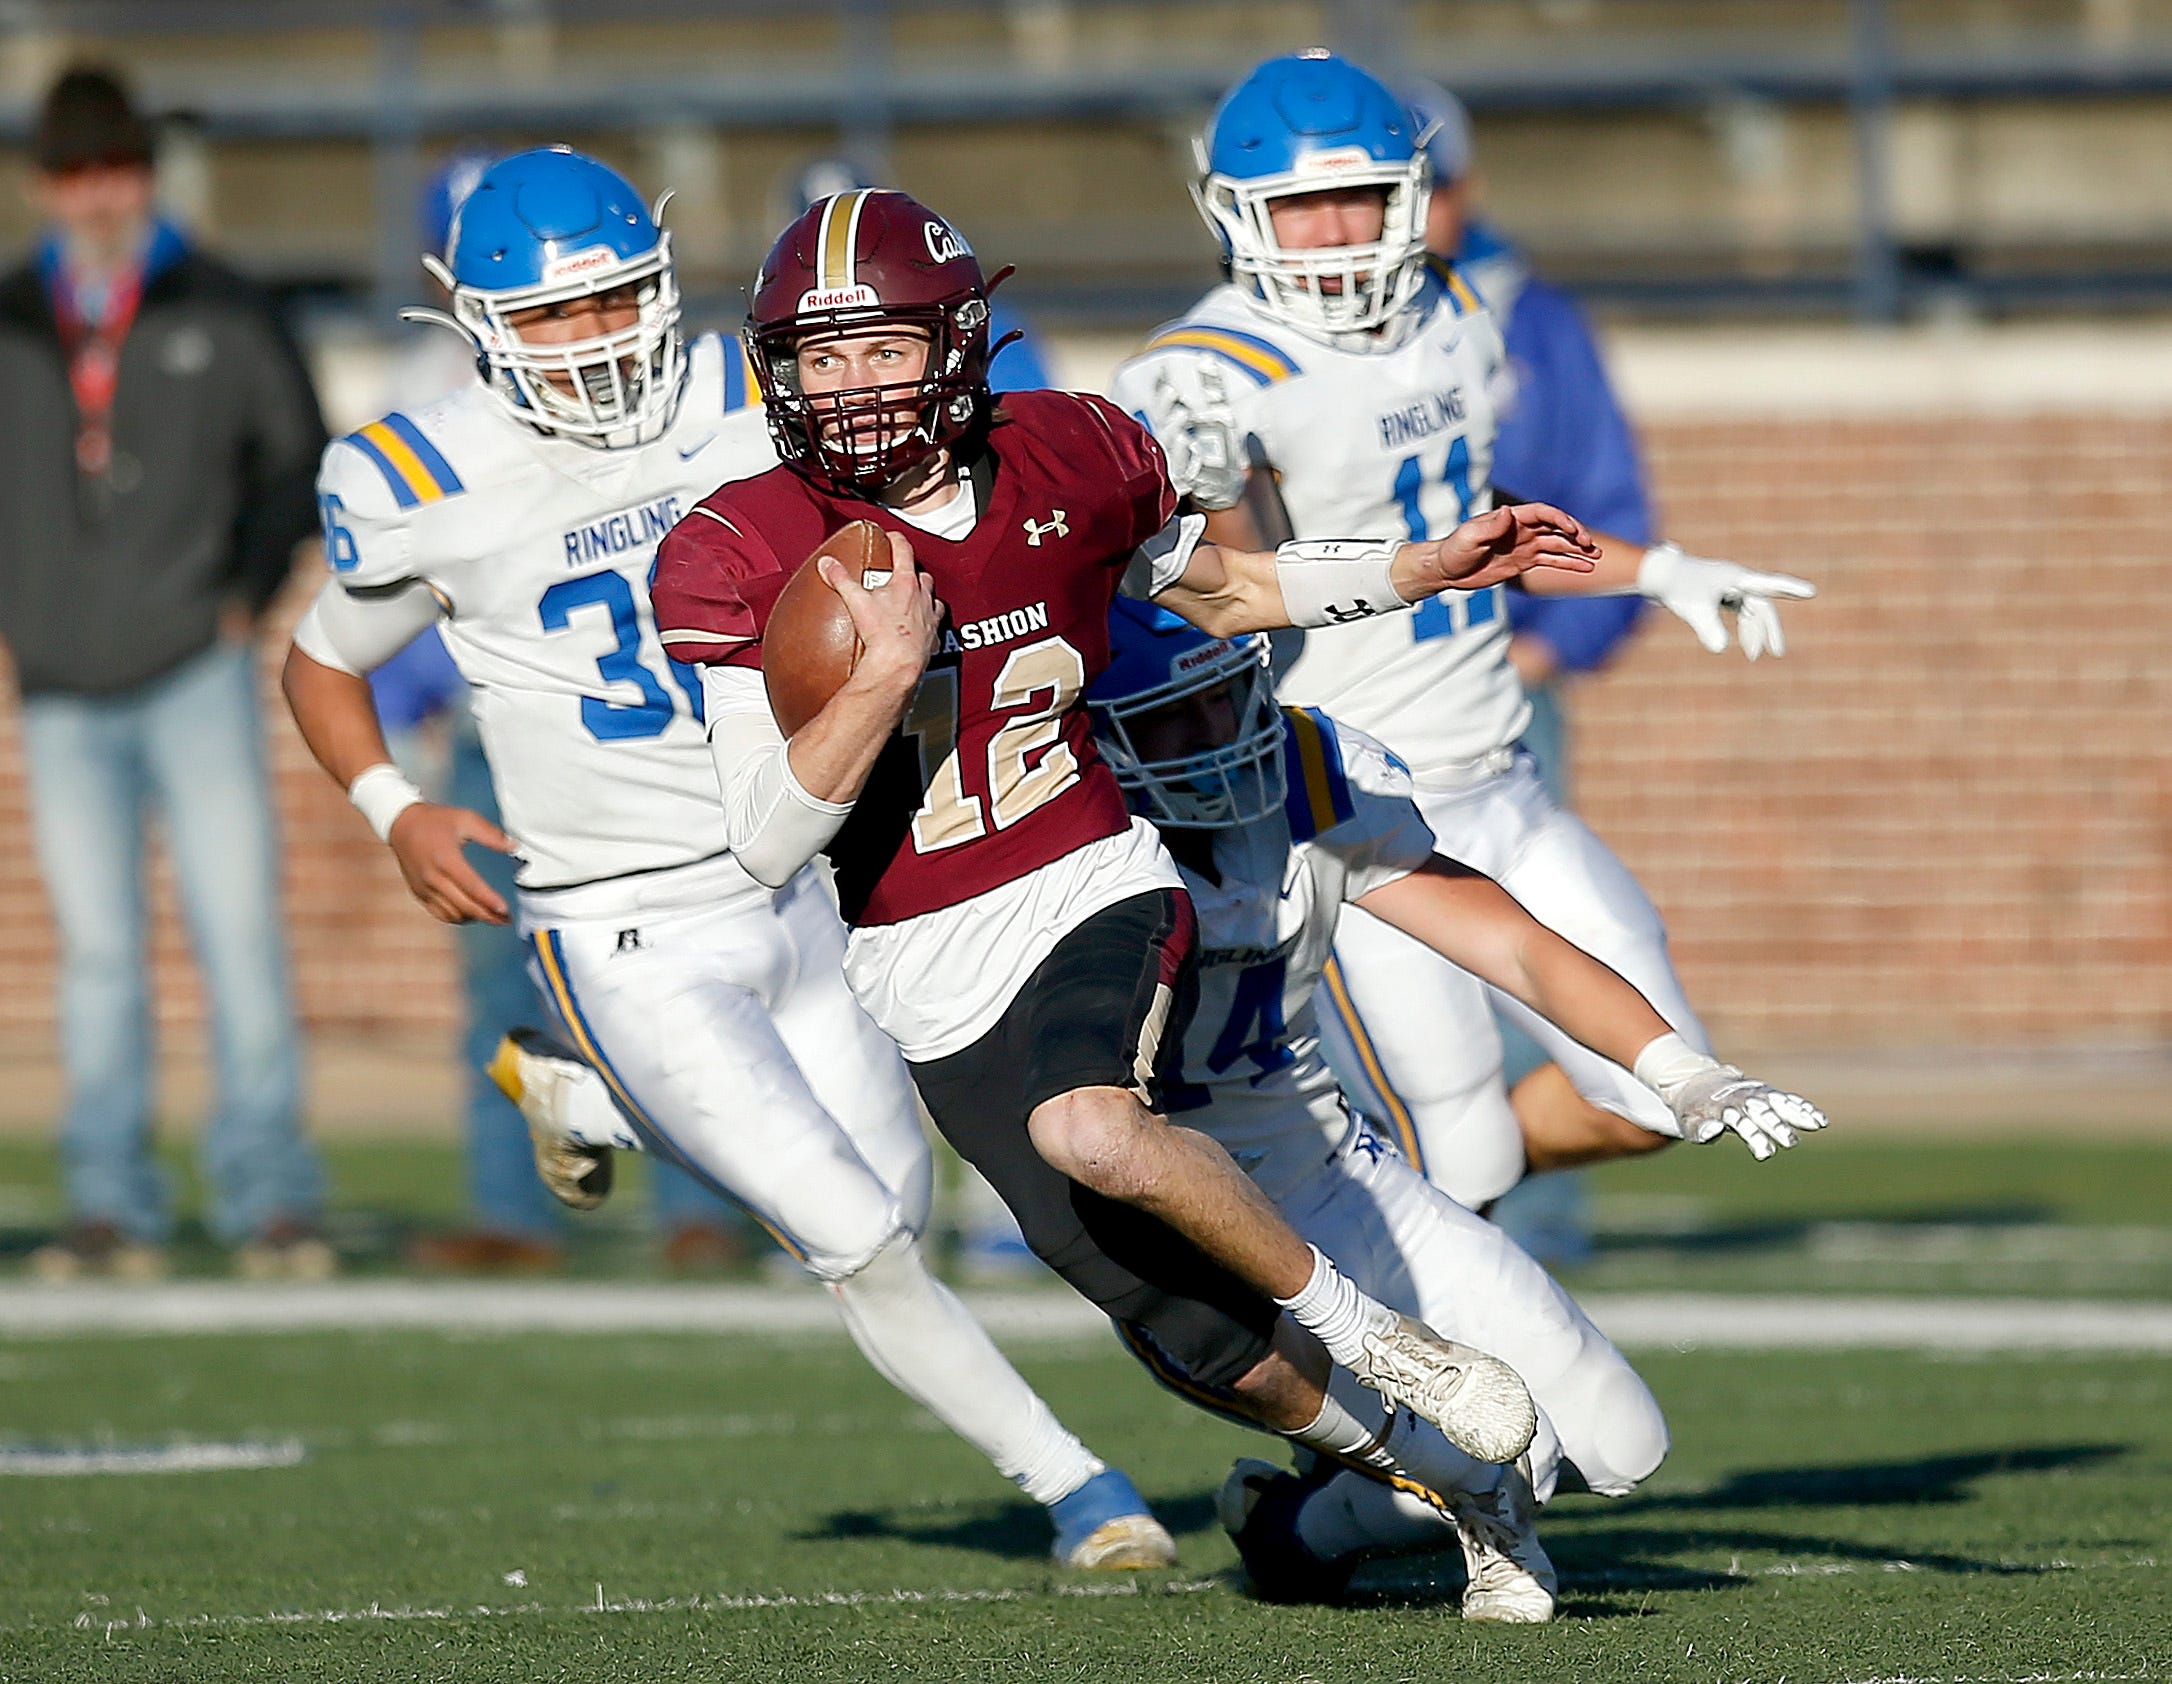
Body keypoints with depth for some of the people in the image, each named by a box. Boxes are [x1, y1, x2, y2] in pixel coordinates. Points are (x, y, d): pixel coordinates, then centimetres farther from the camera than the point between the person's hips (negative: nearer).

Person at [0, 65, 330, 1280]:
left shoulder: (223, 315, 4)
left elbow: (300, 457, 11)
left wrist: (248, 589, 0)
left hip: (196, 672, -2)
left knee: (241, 930, -8)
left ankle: (269, 1197, -7)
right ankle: (112, 1208, 6)